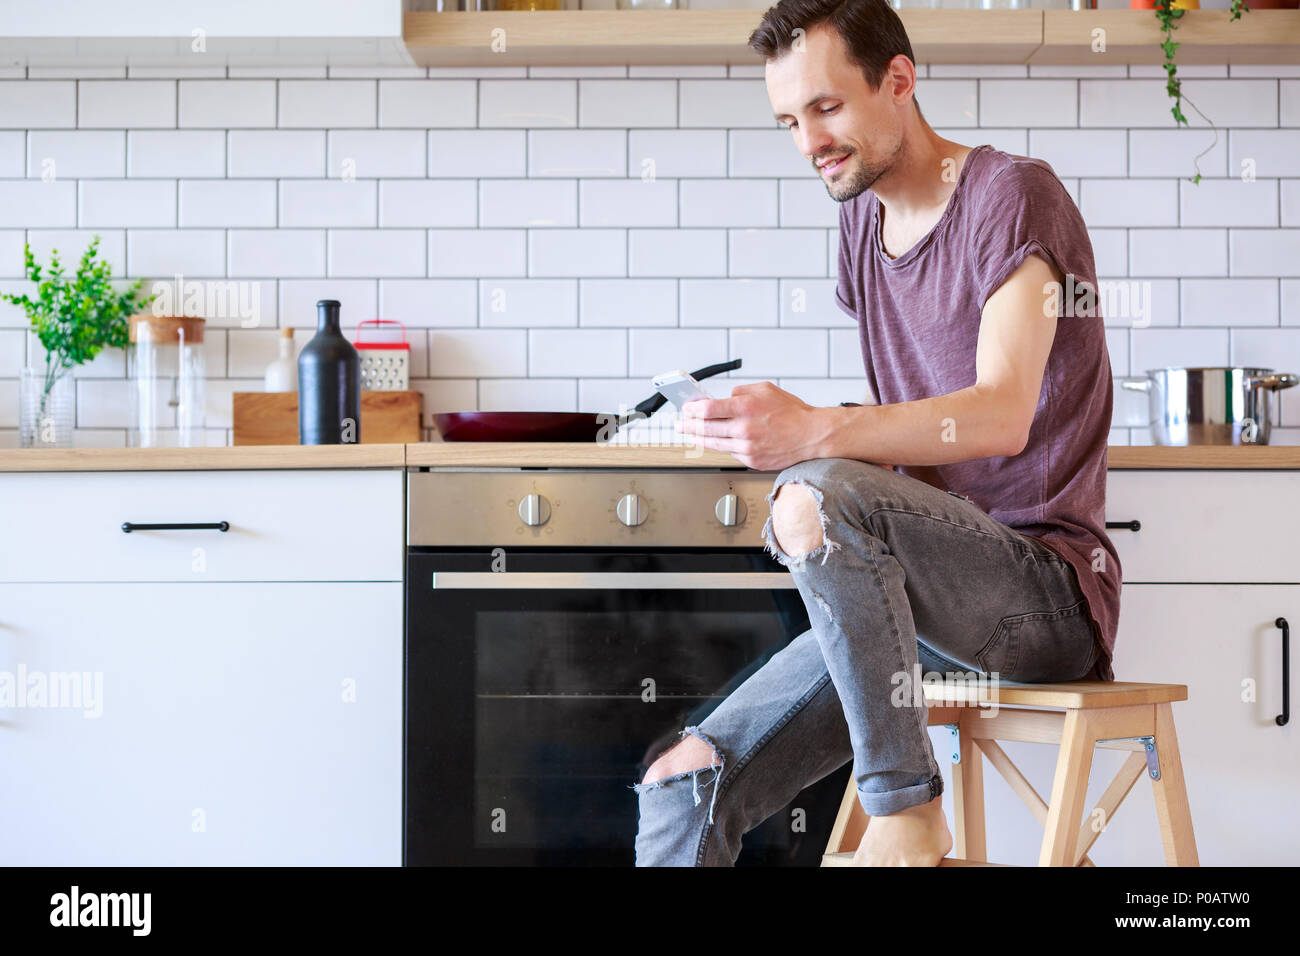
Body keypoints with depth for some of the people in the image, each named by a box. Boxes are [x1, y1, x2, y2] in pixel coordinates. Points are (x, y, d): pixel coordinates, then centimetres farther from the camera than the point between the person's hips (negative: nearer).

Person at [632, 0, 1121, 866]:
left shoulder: (1011, 194, -8)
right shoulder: (864, 216, 16)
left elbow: (1001, 417, -22)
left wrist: (815, 432, -36)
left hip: (1052, 582, -7)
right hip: (925, 588, 7)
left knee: (814, 495, -34)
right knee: (685, 784, -7)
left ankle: (907, 809, -22)